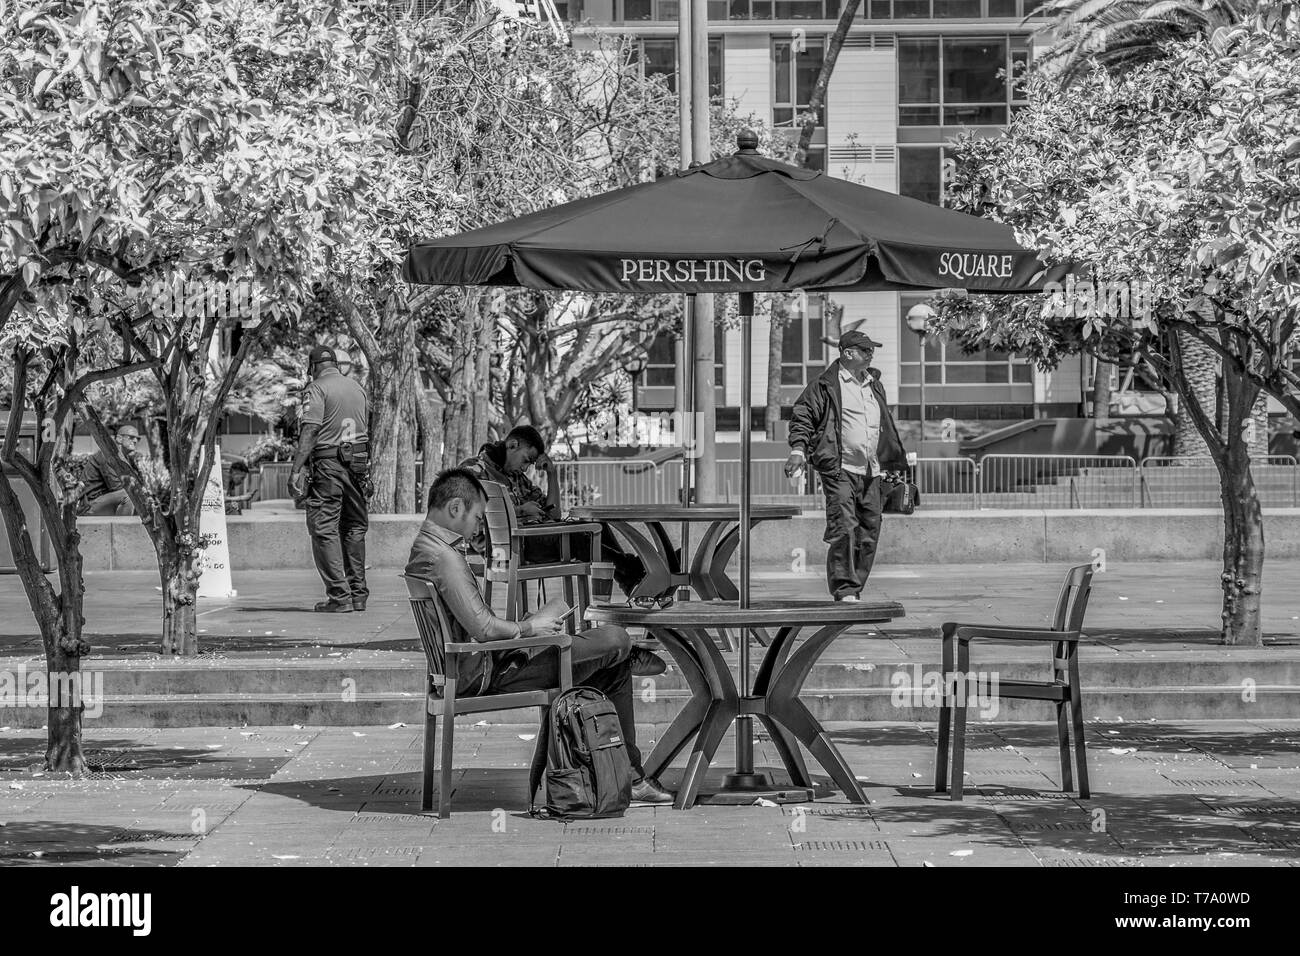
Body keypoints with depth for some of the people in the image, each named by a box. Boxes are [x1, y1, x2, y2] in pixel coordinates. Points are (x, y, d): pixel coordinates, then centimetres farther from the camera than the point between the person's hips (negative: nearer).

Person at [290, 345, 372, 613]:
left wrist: (296, 469, -17)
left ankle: (339, 596, -10)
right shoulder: (357, 388, 16)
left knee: (324, 529, -4)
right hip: (358, 463, 7)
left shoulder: (317, 389, -4)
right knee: (354, 528, 14)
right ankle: (358, 593, 16)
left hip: (327, 462, -6)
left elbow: (310, 430, -15)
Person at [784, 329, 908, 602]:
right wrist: (798, 449, -17)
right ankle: (844, 591, -14)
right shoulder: (826, 384, -2)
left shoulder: (874, 385, 19)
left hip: (870, 471, 7)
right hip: (839, 469, -7)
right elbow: (803, 415, -4)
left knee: (869, 531, 6)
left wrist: (894, 462, 27)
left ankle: (854, 588, 14)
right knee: (844, 529, -14)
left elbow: (886, 426, 28)